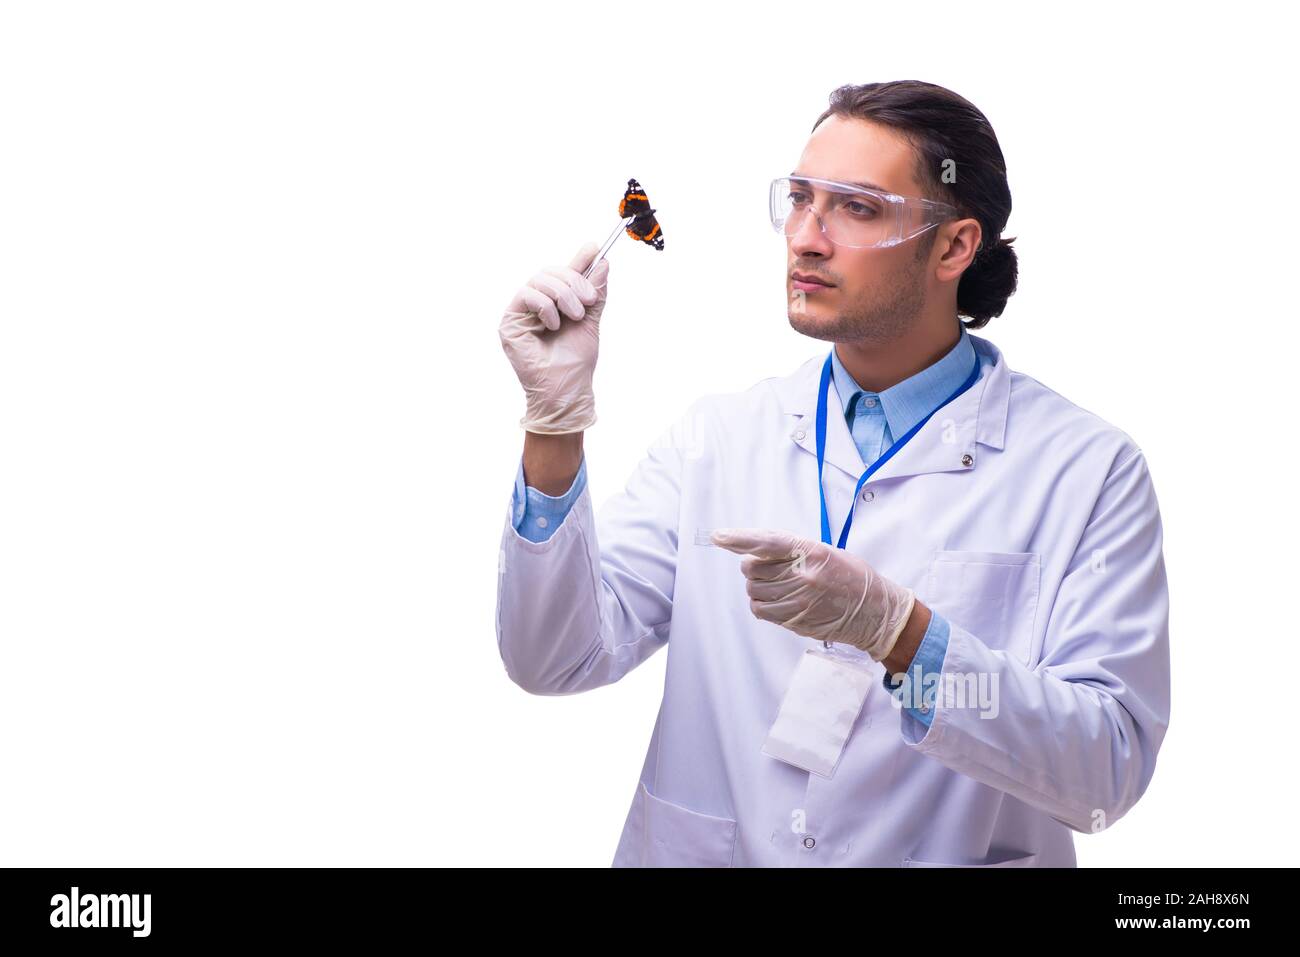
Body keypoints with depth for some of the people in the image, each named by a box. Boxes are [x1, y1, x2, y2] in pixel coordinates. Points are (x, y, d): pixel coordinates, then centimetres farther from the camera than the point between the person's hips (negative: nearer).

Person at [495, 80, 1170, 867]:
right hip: (697, 855, 3)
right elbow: (558, 660, -2)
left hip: (946, 858, -2)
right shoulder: (716, 437, 6)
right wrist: (556, 419, -11)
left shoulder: (1088, 468, -3)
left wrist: (895, 630, -21)